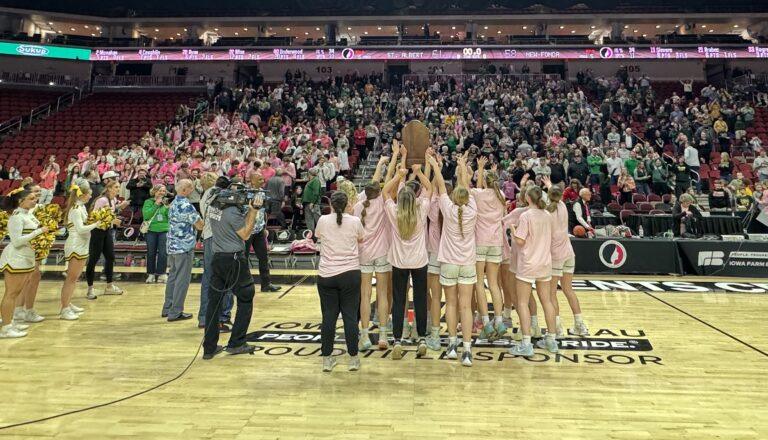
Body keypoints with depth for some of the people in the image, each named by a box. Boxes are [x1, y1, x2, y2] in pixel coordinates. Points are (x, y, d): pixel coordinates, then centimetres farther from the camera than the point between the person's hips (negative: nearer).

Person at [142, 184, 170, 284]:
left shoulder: (167, 202, 6)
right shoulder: (148, 202, 3)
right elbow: (146, 215, -11)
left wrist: (167, 206, -14)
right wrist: (156, 204, -11)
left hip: (164, 231, 0)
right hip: (151, 231, 0)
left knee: (163, 253, -4)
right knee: (151, 253, 6)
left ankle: (161, 273, 7)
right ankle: (151, 274, 16)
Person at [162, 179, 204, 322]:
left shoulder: (173, 203, 11)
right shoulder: (186, 205, -18)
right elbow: (200, 225, -15)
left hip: (172, 246, 9)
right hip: (184, 247, -9)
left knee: (173, 277, 16)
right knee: (182, 280, -2)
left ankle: (167, 308, 23)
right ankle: (175, 312, 1)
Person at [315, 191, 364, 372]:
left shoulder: (323, 221, -3)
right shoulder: (355, 221, -4)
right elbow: (361, 239, 14)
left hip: (326, 275, 1)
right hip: (350, 274, -1)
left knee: (328, 317, 8)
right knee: (350, 316, 6)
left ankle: (327, 359, 15)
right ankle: (353, 358, 13)